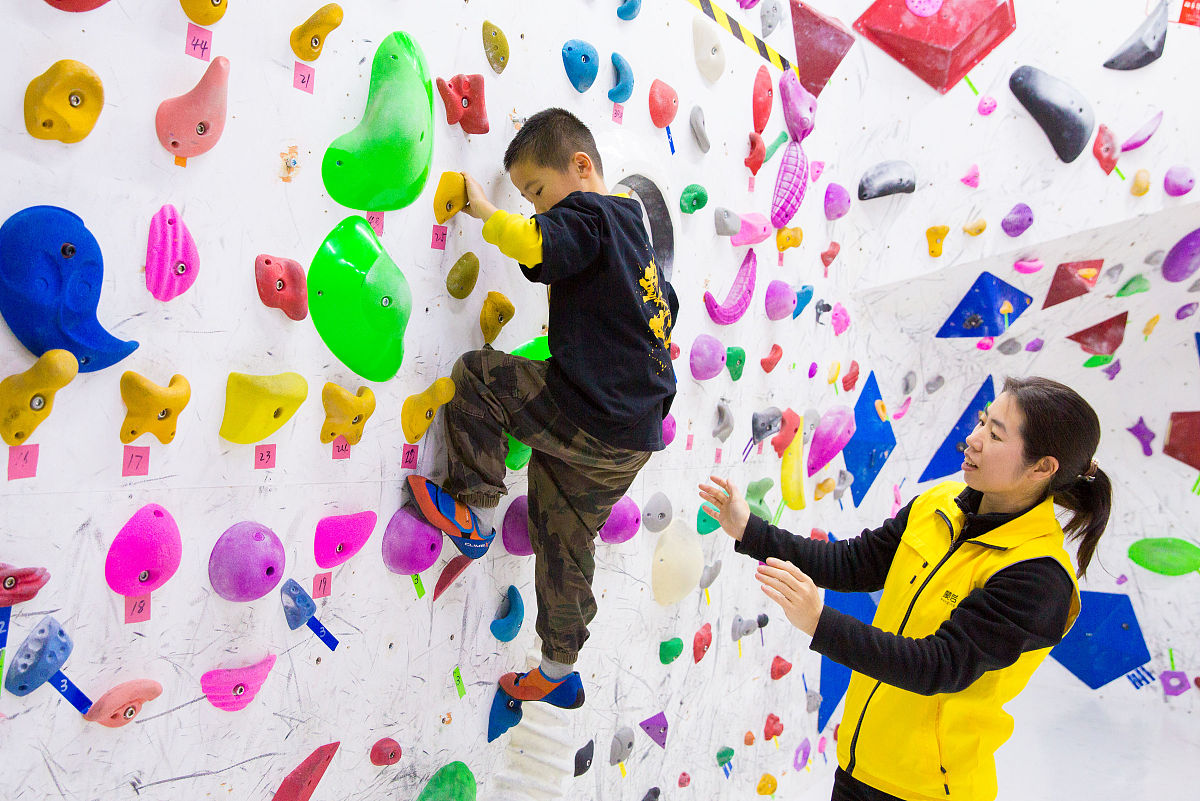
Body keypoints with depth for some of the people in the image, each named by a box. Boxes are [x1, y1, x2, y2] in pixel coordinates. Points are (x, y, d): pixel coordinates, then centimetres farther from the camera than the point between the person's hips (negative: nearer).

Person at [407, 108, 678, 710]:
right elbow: (663, 310, 30)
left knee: (476, 375, -2)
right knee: (563, 545, 20)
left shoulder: (589, 214, -10)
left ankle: (475, 513, 4)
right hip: (631, 439, 10)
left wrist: (484, 211, -14)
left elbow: (536, 244, -30)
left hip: (588, 420, -10)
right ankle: (559, 674, 34)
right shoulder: (630, 229, 19)